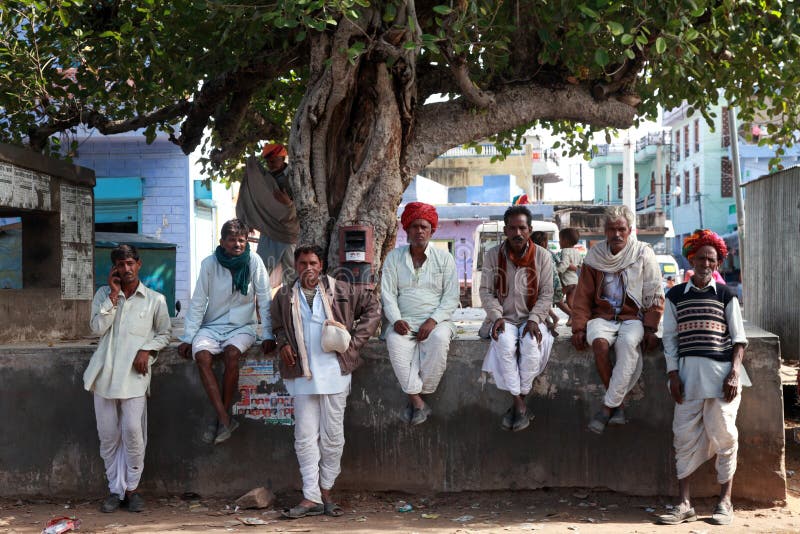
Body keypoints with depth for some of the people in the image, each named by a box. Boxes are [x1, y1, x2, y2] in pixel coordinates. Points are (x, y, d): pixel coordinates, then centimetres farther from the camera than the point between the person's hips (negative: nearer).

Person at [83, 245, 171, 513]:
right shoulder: (104, 294, 9)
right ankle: (116, 489, 15)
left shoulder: (155, 299, 5)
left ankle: (132, 488, 8)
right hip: (105, 373, 2)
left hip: (134, 375, -2)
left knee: (133, 433, -9)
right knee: (108, 436, 5)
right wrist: (114, 295, -5)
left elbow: (163, 334, 13)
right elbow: (97, 328, -4)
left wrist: (147, 350, -5)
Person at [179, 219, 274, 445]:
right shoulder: (210, 263, -6)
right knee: (202, 355, -29)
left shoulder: (254, 261, -7)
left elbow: (264, 300, -4)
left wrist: (268, 335, -10)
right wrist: (188, 338, -7)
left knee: (232, 354, -32)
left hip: (242, 327, -1)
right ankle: (225, 419, -26)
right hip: (212, 326, 1)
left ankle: (222, 416, -16)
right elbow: (198, 302, -2)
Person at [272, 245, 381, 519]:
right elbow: (278, 326, 23)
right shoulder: (285, 296, 7)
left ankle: (326, 493, 17)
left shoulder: (340, 290, 1)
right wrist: (283, 344, 2)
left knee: (333, 436, 4)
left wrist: (355, 340, -1)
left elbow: (372, 306, 7)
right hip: (302, 375, 1)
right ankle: (311, 498, 2)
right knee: (305, 437, -1)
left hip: (334, 372, -1)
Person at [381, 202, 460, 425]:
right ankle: (417, 402, -27)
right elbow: (388, 293, 4)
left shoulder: (444, 258, 7)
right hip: (404, 321, 1)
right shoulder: (394, 257, 11)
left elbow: (451, 297, 2)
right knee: (395, 342, -32)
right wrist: (396, 320, -14)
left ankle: (419, 396, -22)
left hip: (436, 320, -1)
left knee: (439, 339, -35)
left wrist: (433, 321, -14)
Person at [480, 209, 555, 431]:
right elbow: (486, 291, 3)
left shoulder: (542, 256, -1)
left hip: (531, 318, 0)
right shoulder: (493, 255, 1)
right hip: (504, 319, 1)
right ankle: (519, 404, -24)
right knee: (505, 344, -32)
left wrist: (534, 320, -15)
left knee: (531, 344, -33)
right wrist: (497, 317, -13)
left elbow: (546, 295, 0)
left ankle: (518, 402, -17)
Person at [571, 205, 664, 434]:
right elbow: (583, 296, 8)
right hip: (602, 316, 1)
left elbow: (655, 296, 2)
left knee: (628, 343, -35)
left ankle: (608, 407, -28)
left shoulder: (643, 254, 1)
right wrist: (579, 327, -4)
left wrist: (649, 328, -9)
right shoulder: (595, 257, 6)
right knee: (599, 343, -33)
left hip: (632, 317, -1)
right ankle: (618, 405, -20)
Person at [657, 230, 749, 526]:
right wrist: (673, 374, -1)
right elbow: (670, 337, 8)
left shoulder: (726, 295, 6)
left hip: (722, 371, -1)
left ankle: (725, 502, 13)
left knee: (724, 437, 1)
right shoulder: (675, 295, 8)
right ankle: (685, 504, 8)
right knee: (685, 437, 1)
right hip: (689, 371, 1)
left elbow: (738, 338, 4)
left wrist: (735, 372, -8)